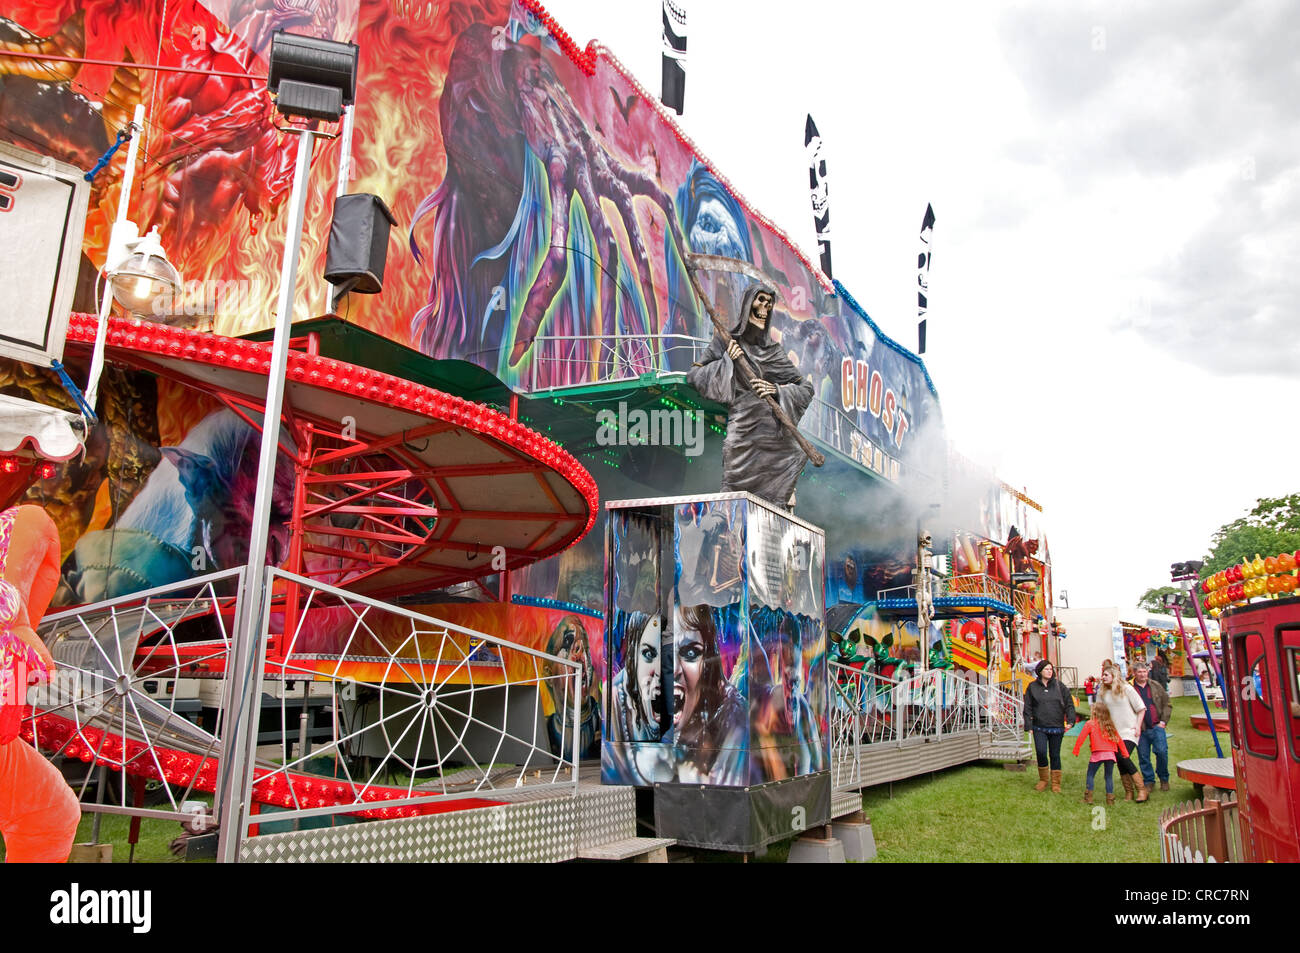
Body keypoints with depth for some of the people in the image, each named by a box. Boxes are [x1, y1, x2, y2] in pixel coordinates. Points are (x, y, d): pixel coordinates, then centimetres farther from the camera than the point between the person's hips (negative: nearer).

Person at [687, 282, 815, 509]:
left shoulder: (772, 349, 19)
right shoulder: (727, 340, 13)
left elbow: (806, 388, 15)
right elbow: (694, 375, 9)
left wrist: (777, 390, -5)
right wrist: (726, 361, -4)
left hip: (774, 434, 3)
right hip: (742, 432, -3)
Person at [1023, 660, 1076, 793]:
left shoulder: (1059, 685, 6)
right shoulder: (1032, 687, 4)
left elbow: (1069, 704, 6)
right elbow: (1028, 708, 6)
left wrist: (1070, 721, -6)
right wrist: (1028, 726, -1)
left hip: (1056, 727, 1)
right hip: (1039, 728, -1)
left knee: (1055, 755, 6)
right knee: (1041, 752, -13)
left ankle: (1056, 784, 17)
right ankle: (1043, 780, 7)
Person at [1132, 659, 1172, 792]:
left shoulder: (1156, 686, 9)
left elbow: (1167, 704, 12)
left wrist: (1163, 721, 1)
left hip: (1156, 726, 0)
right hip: (1140, 730, 0)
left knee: (1161, 751, -12)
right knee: (1143, 757, 2)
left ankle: (1164, 779, 10)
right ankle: (1149, 782, 16)